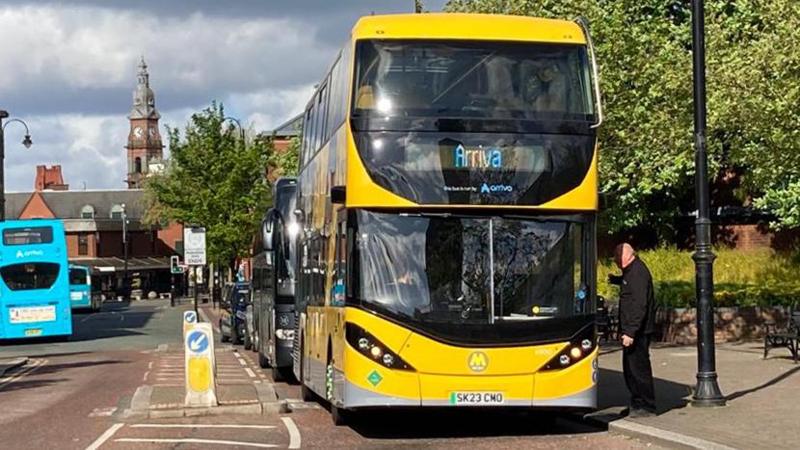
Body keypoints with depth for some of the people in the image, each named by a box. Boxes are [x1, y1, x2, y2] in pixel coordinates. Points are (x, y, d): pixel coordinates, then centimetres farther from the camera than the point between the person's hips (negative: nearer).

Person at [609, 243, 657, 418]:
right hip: (632, 330, 11)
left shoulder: (637, 273, -19)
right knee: (630, 368, 16)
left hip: (638, 331, -11)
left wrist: (630, 332, -29)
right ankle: (637, 404, 25)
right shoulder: (632, 271, 13)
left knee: (639, 367, -5)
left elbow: (639, 306, -26)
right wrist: (616, 280, 35)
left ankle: (647, 407, 1)